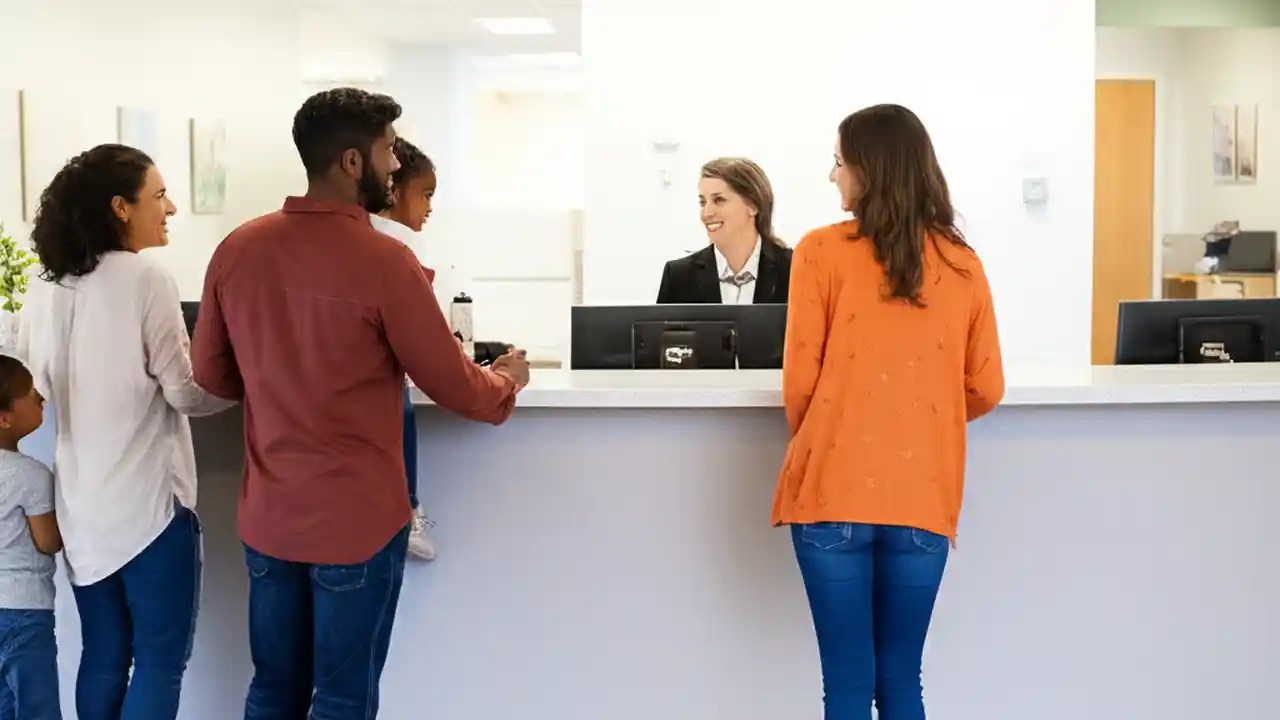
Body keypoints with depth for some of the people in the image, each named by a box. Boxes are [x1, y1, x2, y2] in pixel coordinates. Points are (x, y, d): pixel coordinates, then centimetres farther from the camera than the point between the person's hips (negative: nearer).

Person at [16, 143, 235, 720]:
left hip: (81, 501, 6)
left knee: (102, 658, 16)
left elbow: (30, 382, 15)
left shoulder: (47, 286, 5)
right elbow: (187, 392, -12)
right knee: (160, 662, 4)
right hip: (148, 499, -6)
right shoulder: (145, 277, -13)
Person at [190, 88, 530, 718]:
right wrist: (507, 380, 12)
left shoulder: (238, 248, -2)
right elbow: (455, 388, -9)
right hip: (357, 520, -5)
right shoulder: (383, 260, -17)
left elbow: (210, 373, 9)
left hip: (267, 516, 5)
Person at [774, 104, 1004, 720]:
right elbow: (986, 390, 9)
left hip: (835, 489, -3)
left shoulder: (822, 251, -6)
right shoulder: (962, 265, 4)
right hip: (923, 496, 3)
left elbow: (800, 379, -4)